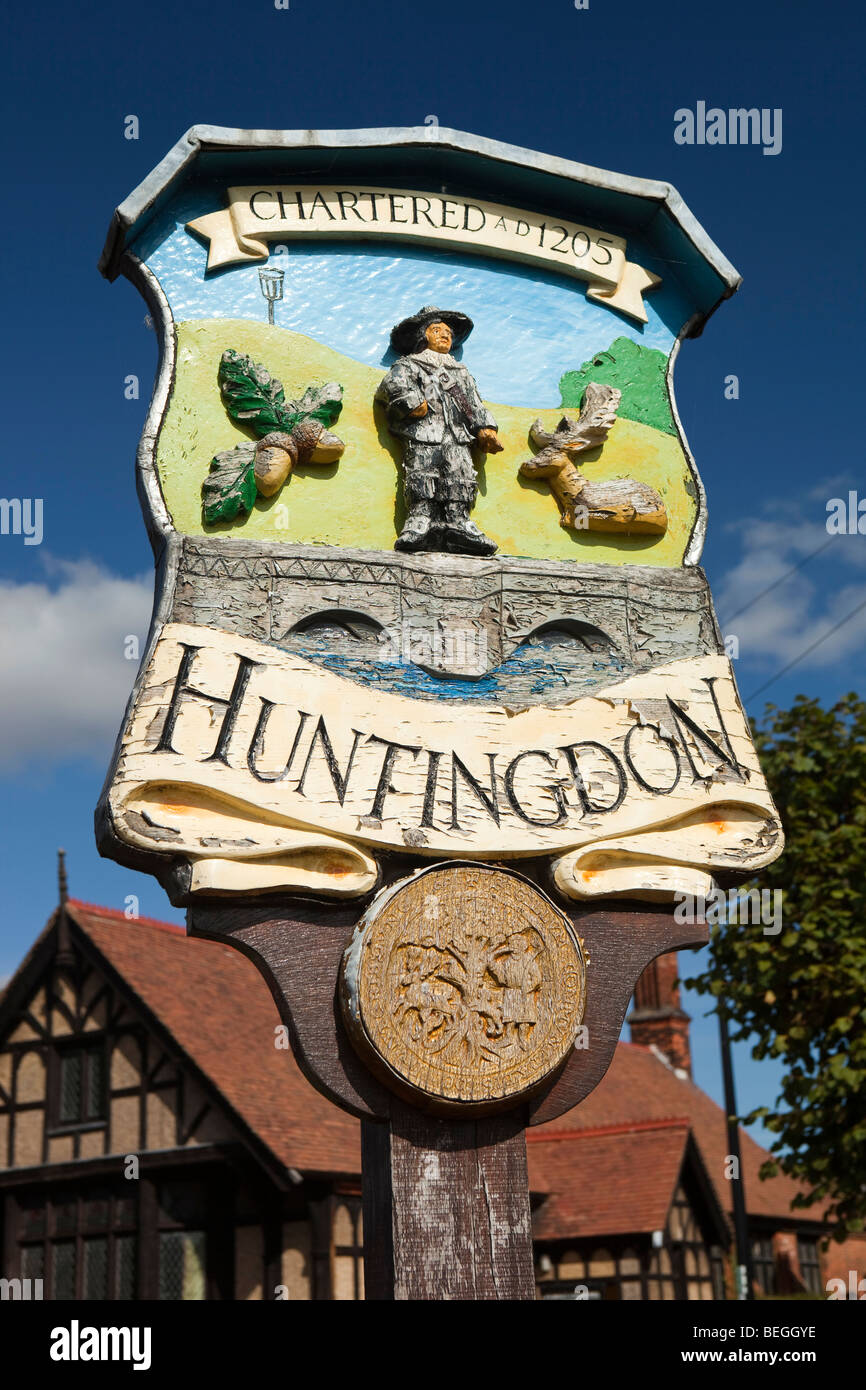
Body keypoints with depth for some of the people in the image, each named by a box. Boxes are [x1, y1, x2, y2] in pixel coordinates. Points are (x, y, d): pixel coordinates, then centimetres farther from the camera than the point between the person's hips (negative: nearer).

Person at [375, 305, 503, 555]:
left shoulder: (461, 373, 41)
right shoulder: (408, 364, 28)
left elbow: (476, 404, 28)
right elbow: (393, 384, 7)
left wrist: (485, 428, 9)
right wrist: (413, 403, -10)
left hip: (458, 433, 3)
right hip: (422, 431, -3)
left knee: (461, 473, -23)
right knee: (421, 470, -27)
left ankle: (458, 521, -39)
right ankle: (420, 519, -43)